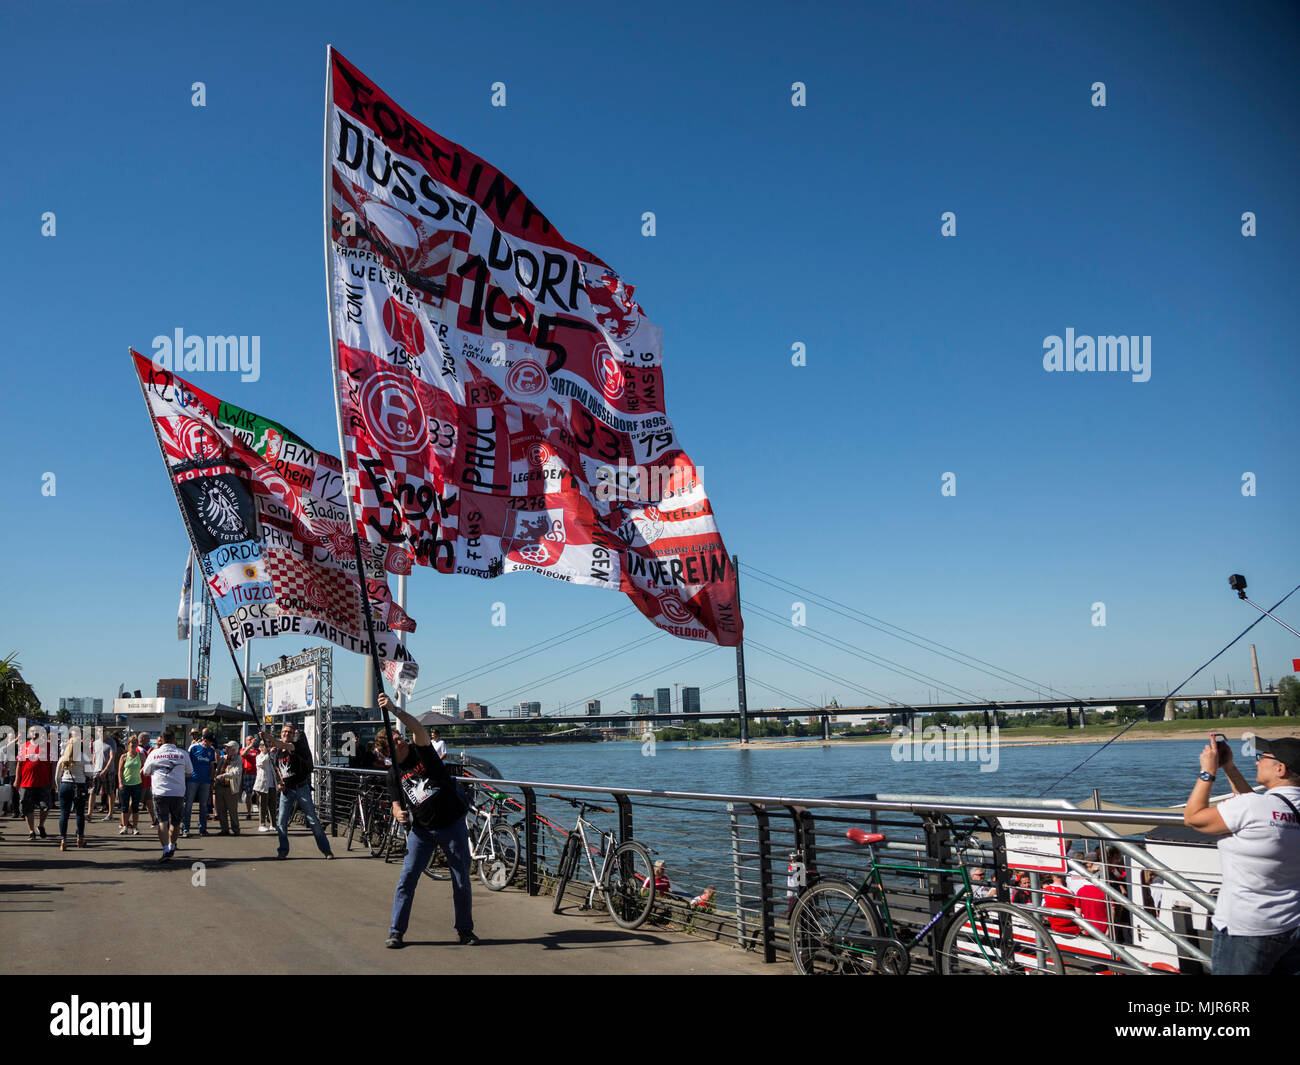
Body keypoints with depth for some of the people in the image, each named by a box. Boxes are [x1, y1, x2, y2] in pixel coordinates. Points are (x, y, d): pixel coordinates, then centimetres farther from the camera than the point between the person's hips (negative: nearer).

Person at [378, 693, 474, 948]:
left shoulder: (420, 752, -4)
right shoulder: (394, 776, 3)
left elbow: (418, 729, -22)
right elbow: (396, 804, 10)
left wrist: (394, 709, -30)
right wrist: (398, 814, -14)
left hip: (452, 824, -2)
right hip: (421, 829, 2)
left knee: (461, 880, 5)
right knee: (407, 878, -2)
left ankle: (465, 929, 20)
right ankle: (395, 931, 11)